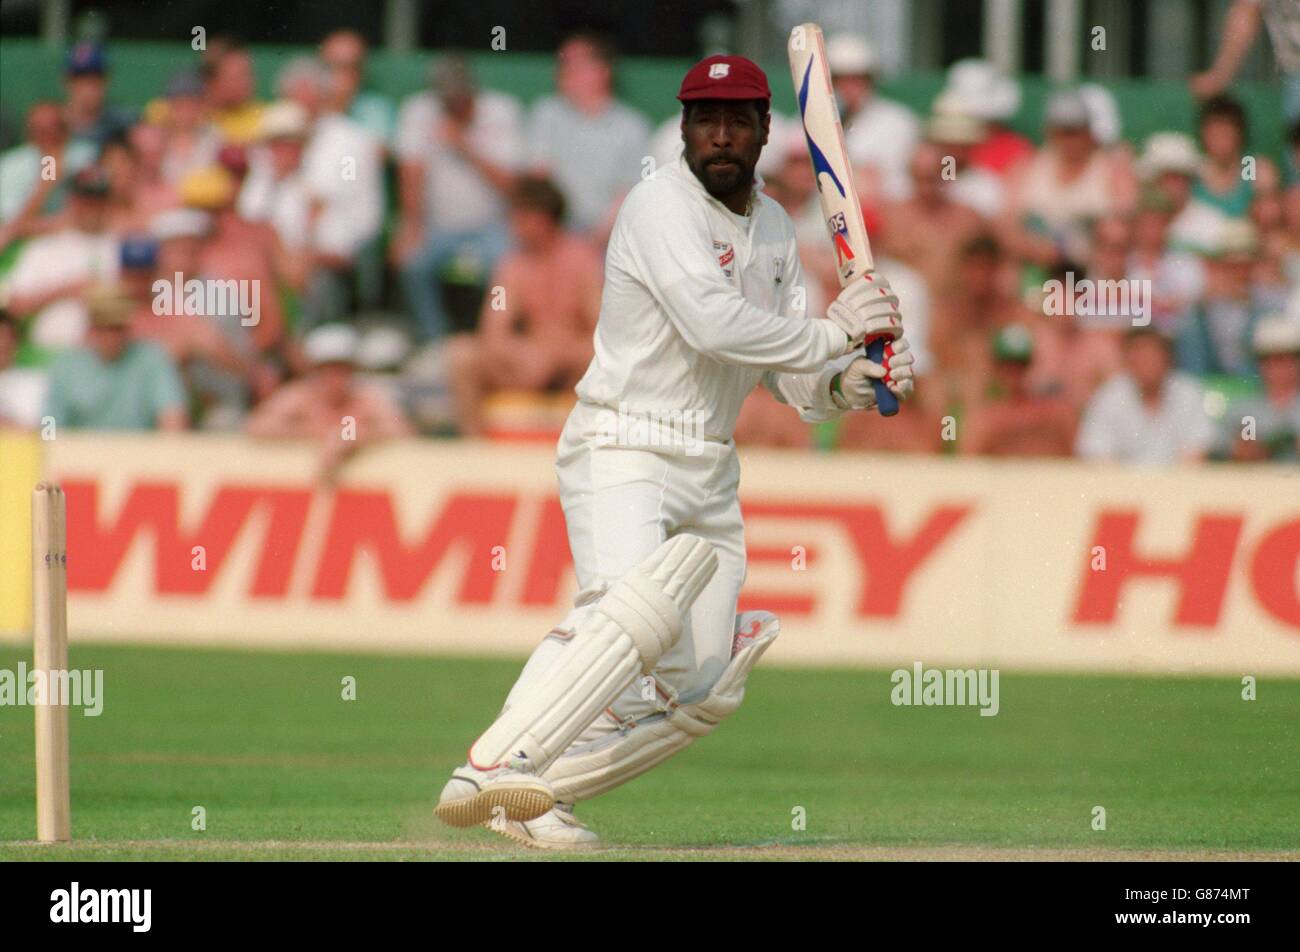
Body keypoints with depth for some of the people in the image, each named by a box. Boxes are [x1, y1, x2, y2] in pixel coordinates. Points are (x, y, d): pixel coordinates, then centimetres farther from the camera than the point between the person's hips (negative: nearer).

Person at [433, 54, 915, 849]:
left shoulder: (773, 227, 14)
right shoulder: (663, 206, -11)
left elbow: (789, 373, 11)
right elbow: (714, 325, -25)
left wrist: (851, 382, -11)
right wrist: (833, 332, -17)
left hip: (711, 470, 8)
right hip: (624, 450, -8)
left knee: (702, 689, 2)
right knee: (635, 614, -33)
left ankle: (535, 796, 10)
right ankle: (488, 774, -35)